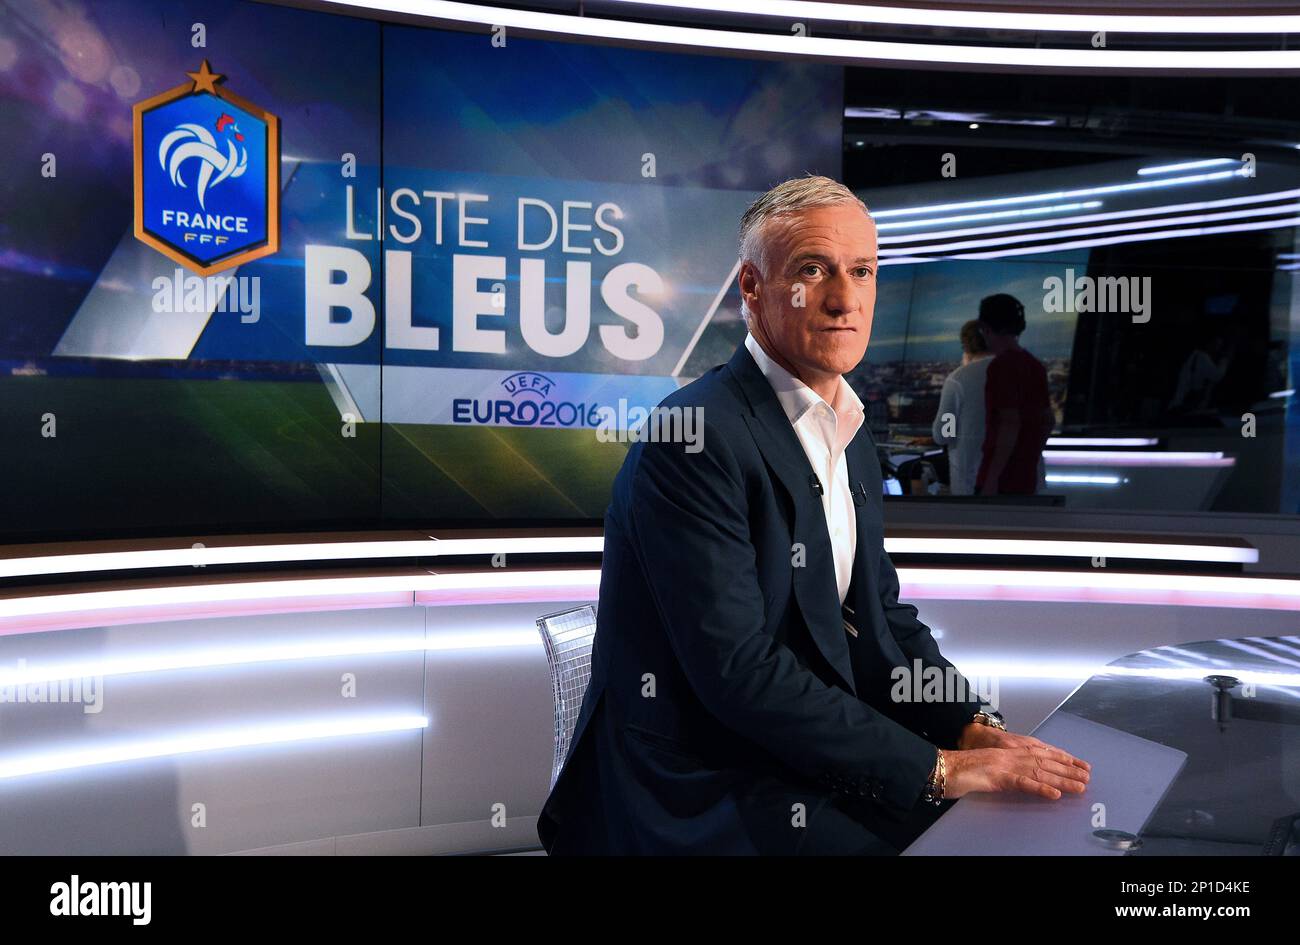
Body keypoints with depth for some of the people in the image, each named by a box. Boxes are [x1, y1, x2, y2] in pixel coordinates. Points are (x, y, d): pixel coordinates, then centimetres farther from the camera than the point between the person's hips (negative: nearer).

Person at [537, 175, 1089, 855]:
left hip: (812, 762, 8)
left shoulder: (854, 443, 10)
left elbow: (882, 618, 11)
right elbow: (739, 670, -23)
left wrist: (973, 728, -5)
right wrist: (936, 768, -20)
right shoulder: (693, 437, -19)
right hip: (698, 798, -7)